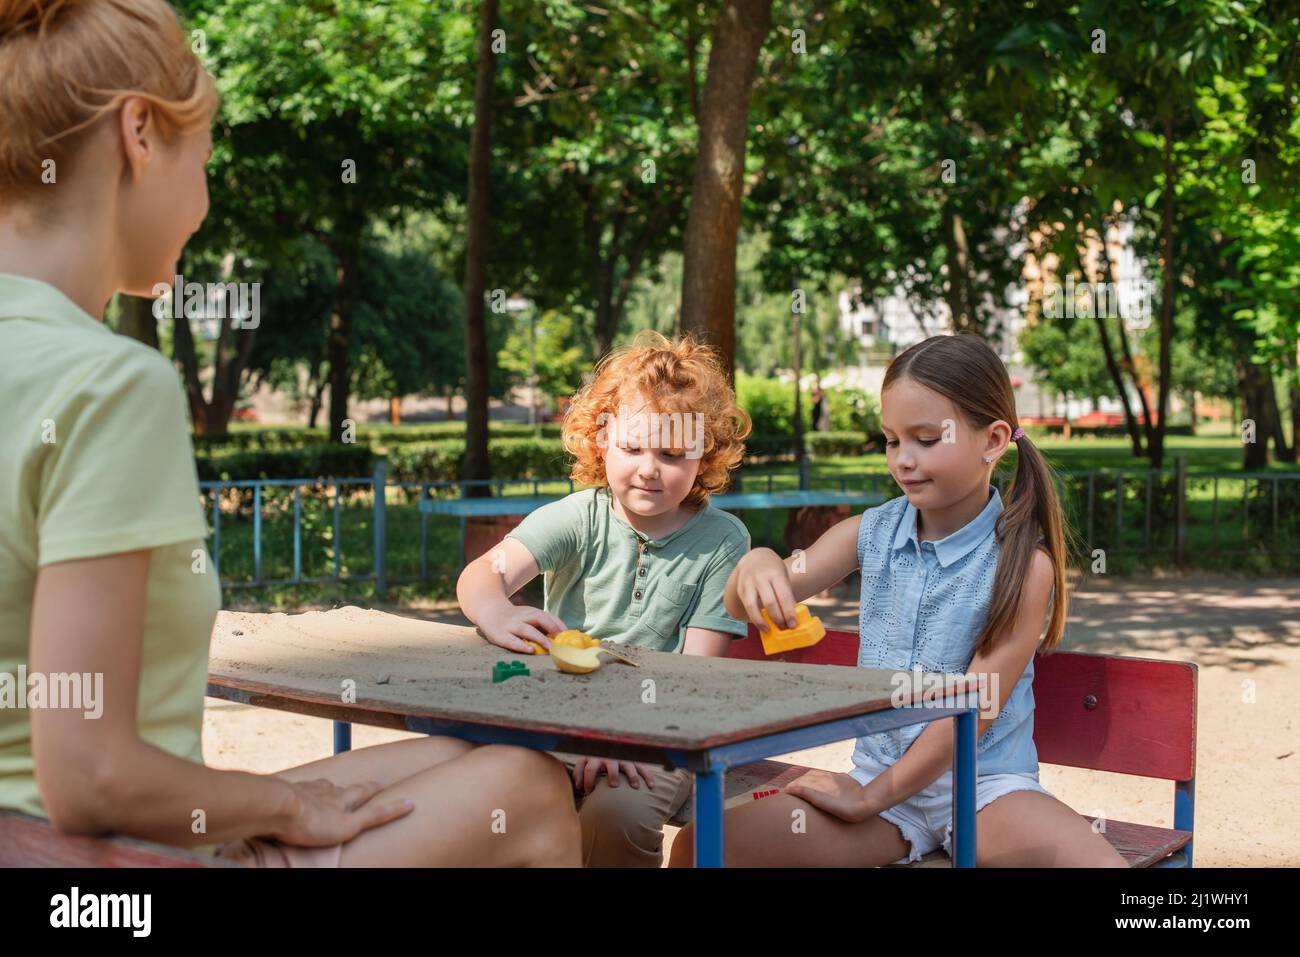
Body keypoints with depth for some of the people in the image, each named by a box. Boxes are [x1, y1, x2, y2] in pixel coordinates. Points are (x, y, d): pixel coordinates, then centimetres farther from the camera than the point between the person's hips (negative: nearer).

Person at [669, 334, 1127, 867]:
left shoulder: (1022, 562, -12)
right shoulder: (871, 534, 0)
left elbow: (976, 707, -12)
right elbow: (741, 607, 0)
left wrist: (871, 797, -9)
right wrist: (757, 565, -24)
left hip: (986, 785, -2)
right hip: (877, 772, 3)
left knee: (1101, 863, -30)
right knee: (699, 847, -16)